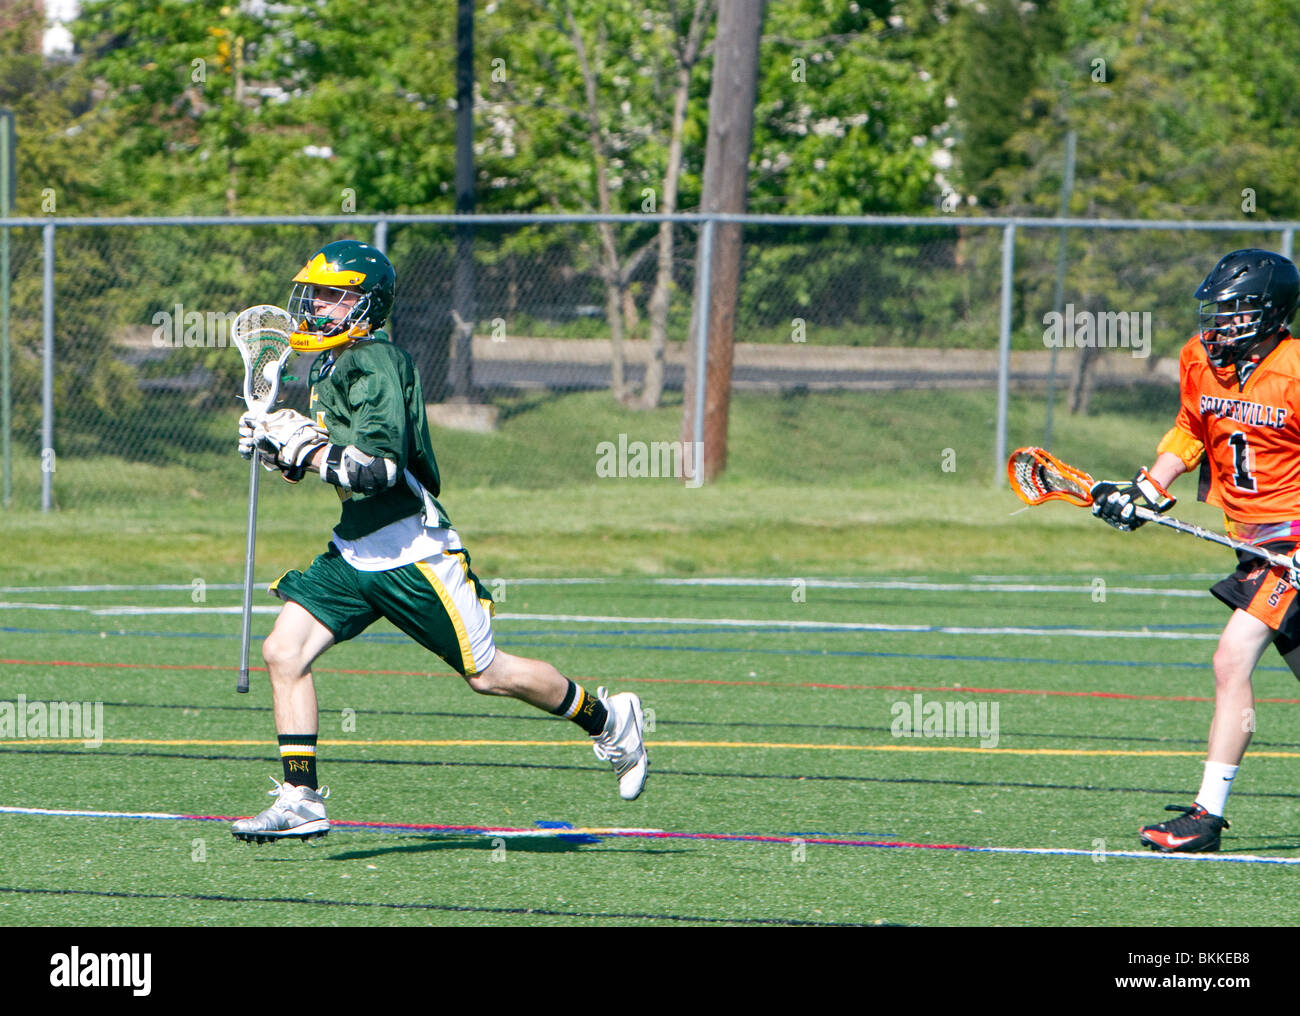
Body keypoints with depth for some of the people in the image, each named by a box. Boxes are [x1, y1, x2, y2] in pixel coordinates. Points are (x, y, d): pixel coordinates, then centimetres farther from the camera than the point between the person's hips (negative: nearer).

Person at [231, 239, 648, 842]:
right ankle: (301, 801, -2)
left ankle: (610, 720, 24)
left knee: (487, 675, 2)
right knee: (283, 653, -6)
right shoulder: (330, 367, 10)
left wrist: (303, 448, -22)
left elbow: (379, 467, -27)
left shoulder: (375, 365, -19)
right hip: (354, 550, 9)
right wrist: (280, 444, 5)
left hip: (410, 553, -9)